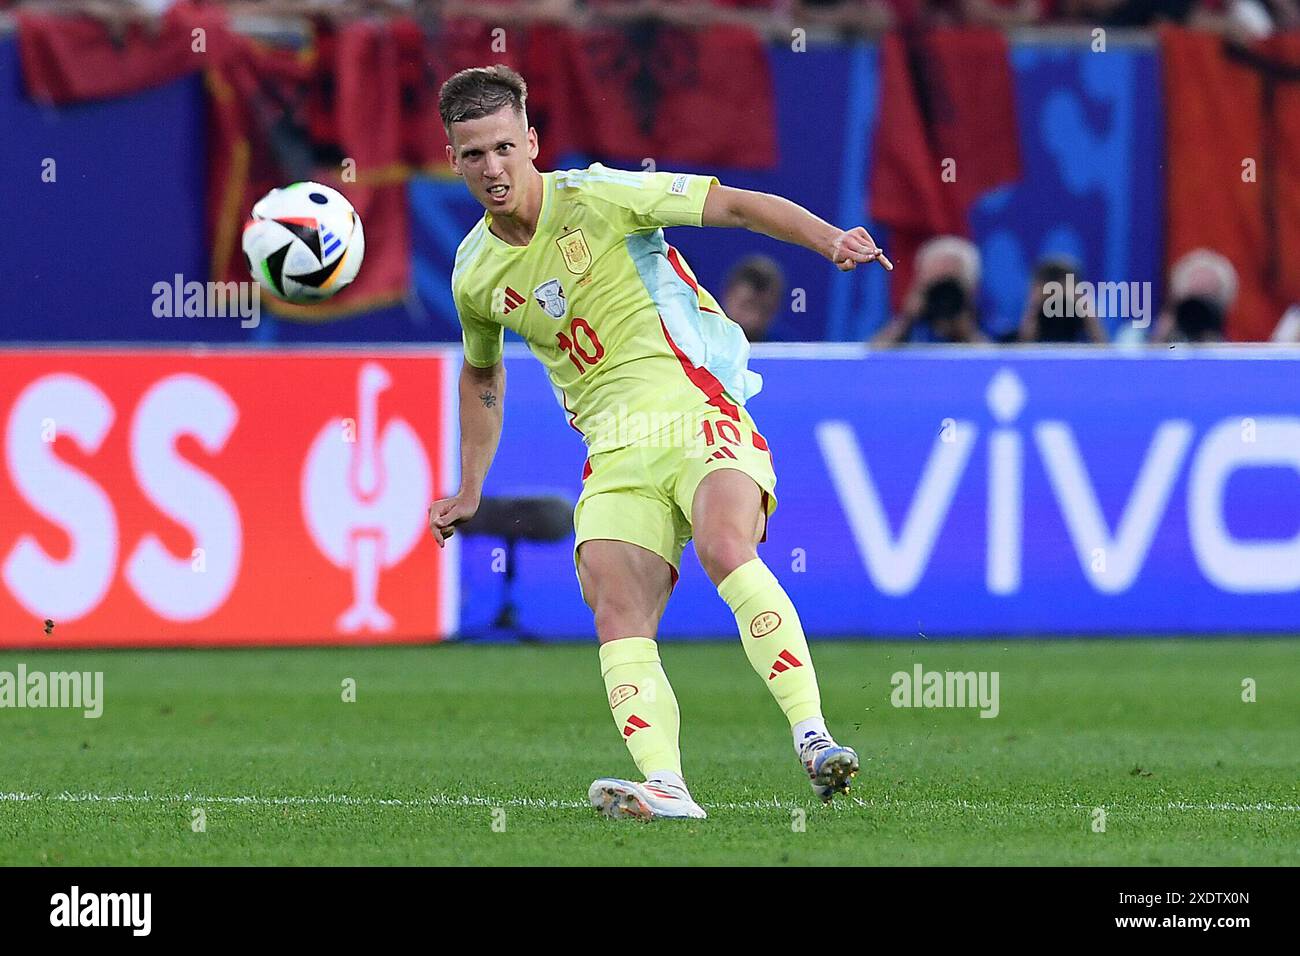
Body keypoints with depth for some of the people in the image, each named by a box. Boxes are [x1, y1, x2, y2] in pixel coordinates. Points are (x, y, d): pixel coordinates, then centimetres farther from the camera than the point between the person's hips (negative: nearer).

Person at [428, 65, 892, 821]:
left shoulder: (594, 196, -5)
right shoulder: (474, 275, 11)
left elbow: (734, 204, -8)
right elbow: (482, 374, 31)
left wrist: (828, 239, -23)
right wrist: (470, 489, 29)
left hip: (697, 410, -5)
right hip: (615, 450, 5)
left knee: (725, 547, -31)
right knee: (617, 612, -18)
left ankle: (813, 737, -34)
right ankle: (665, 787, -30)